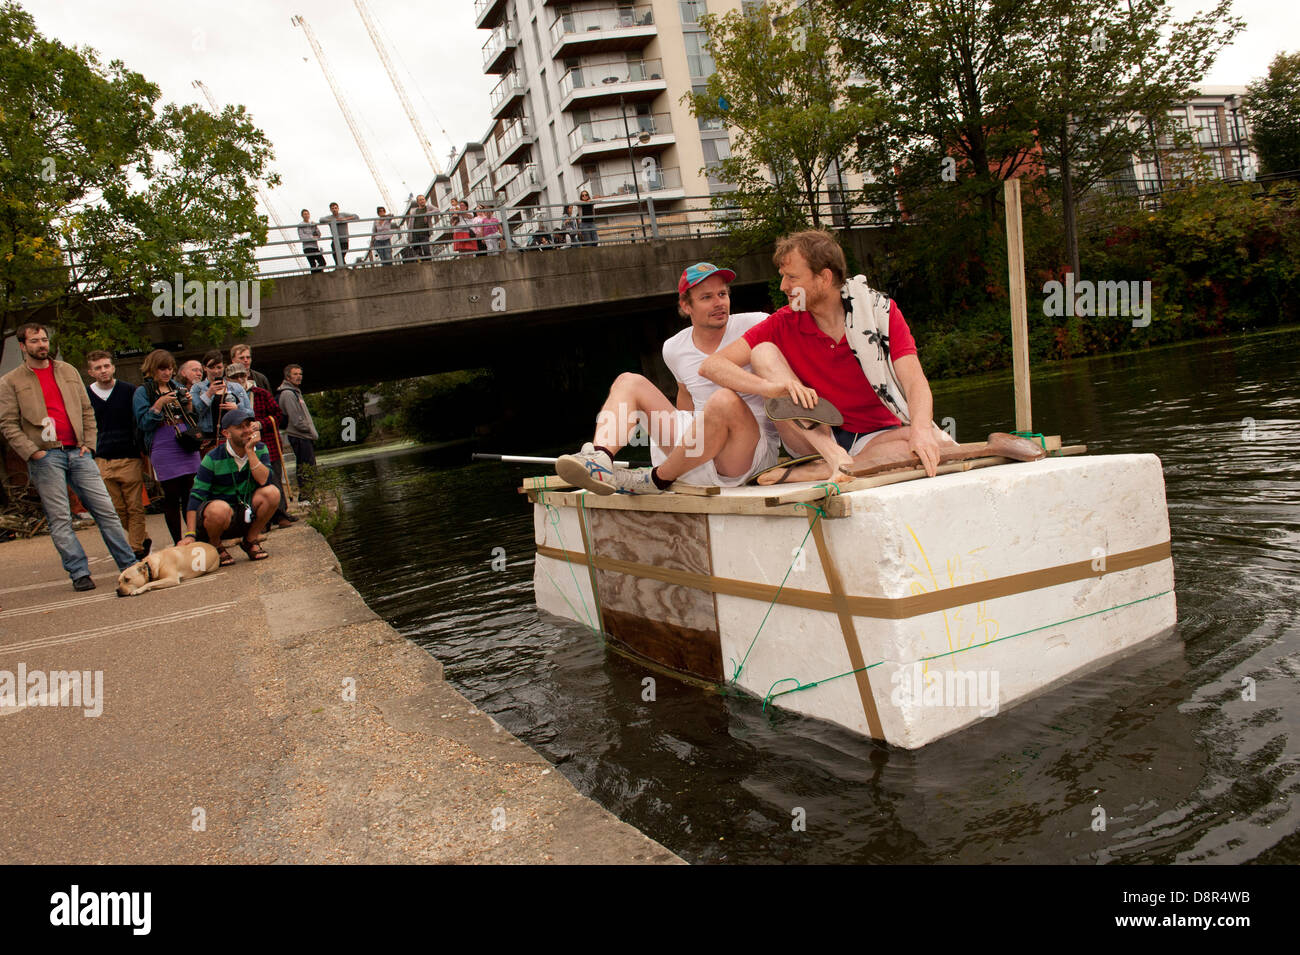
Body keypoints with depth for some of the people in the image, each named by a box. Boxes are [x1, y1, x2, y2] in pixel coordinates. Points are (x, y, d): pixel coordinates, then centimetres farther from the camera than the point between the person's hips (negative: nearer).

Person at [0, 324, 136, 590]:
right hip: (45, 456, -3)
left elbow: (87, 410, 17)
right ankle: (79, 573, 2)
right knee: (60, 519, -3)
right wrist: (32, 452, -10)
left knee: (105, 509, 0)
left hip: (77, 452, 3)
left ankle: (130, 566, 4)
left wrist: (89, 443, 6)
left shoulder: (68, 371, 15)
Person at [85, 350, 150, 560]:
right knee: (118, 510, 6)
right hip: (102, 462, 2)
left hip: (130, 458, -2)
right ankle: (143, 540, 23)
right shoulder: (85, 395, 5)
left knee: (135, 508, -1)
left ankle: (137, 550, 6)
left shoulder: (129, 391, 1)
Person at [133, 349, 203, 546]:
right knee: (172, 497, 0)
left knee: (191, 495, 3)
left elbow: (193, 418, 20)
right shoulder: (142, 392, 1)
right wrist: (160, 403, -16)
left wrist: (189, 404, 0)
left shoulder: (179, 387, 14)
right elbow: (143, 423, -5)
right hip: (163, 452, -4)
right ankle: (178, 543, 6)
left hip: (188, 449, 4)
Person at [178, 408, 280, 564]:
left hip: (245, 516, 4)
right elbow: (196, 496, -15)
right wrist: (190, 534, -23)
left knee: (272, 492, -21)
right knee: (220, 508, -38)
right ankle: (215, 547, -5)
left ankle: (250, 541, -1)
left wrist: (250, 451, -25)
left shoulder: (259, 449, -4)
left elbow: (264, 481, -20)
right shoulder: (213, 458, -14)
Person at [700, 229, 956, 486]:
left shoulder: (880, 311, -5)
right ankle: (834, 457, -31)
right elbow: (711, 365, -13)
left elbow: (915, 383, -15)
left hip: (875, 438, 0)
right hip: (815, 437, 1)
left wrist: (921, 430, -37)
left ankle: (814, 471, -31)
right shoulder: (783, 324, -4)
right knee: (763, 352, -14)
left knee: (935, 442, -31)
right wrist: (772, 386, -31)